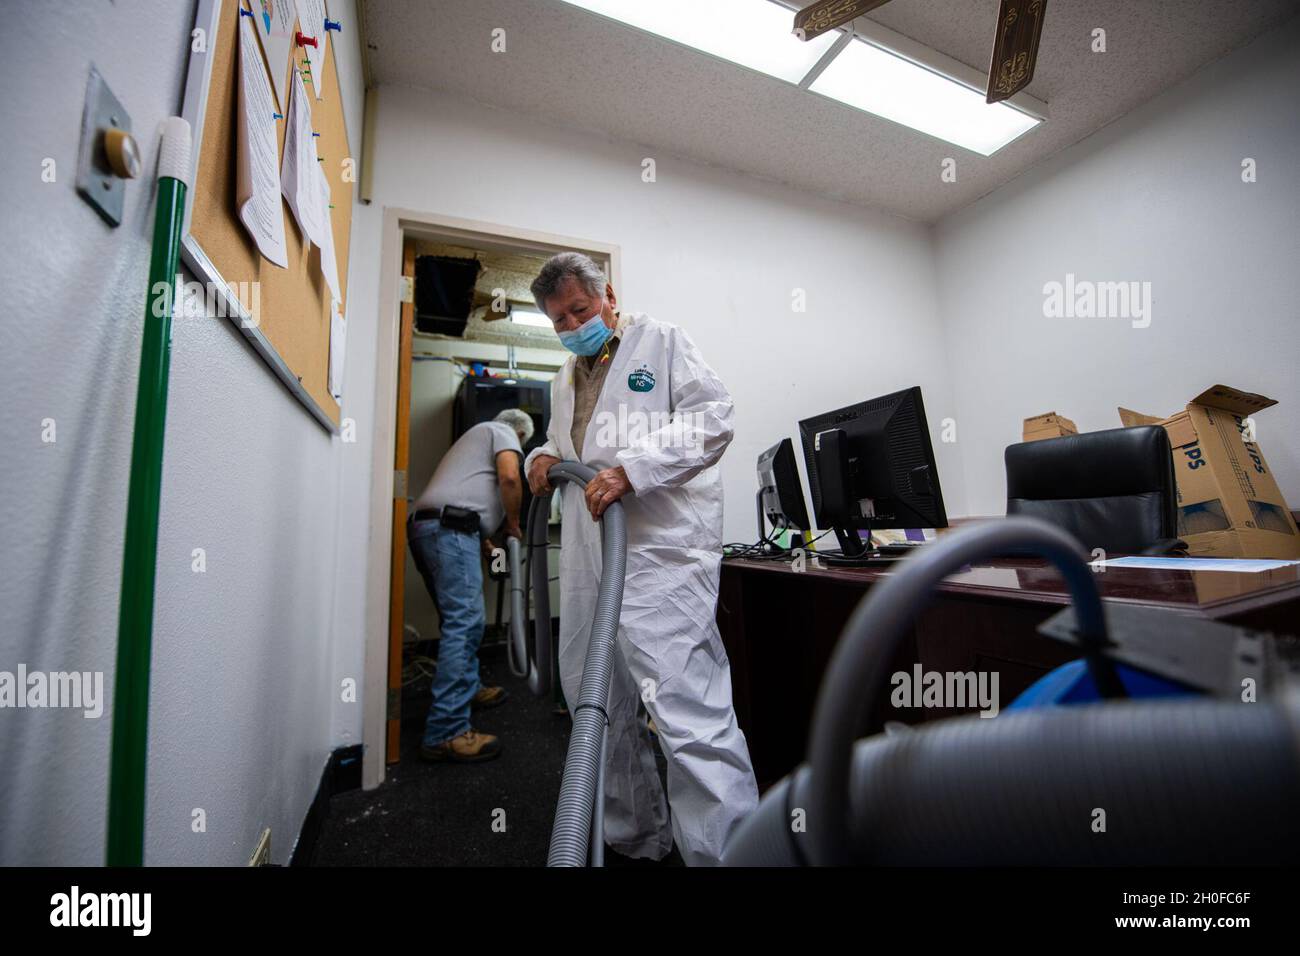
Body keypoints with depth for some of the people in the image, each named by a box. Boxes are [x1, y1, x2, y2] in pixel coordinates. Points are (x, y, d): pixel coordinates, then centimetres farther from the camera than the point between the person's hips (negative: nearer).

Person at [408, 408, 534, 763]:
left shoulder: (476, 434, 36)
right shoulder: (503, 431, 10)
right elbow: (509, 477, -10)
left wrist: (482, 540, 42)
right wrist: (513, 524, 4)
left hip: (423, 526, 10)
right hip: (450, 529, -10)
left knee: (461, 620, 20)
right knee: (464, 623, -14)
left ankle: (467, 689, 33)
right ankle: (446, 732, -15)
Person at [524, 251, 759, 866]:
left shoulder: (660, 340, 5)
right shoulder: (566, 377, 25)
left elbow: (713, 418, -9)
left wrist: (631, 468, -21)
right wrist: (544, 457, 8)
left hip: (661, 546, -7)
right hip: (588, 555, 8)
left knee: (685, 705, -14)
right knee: (595, 700, 15)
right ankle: (632, 838, 35)